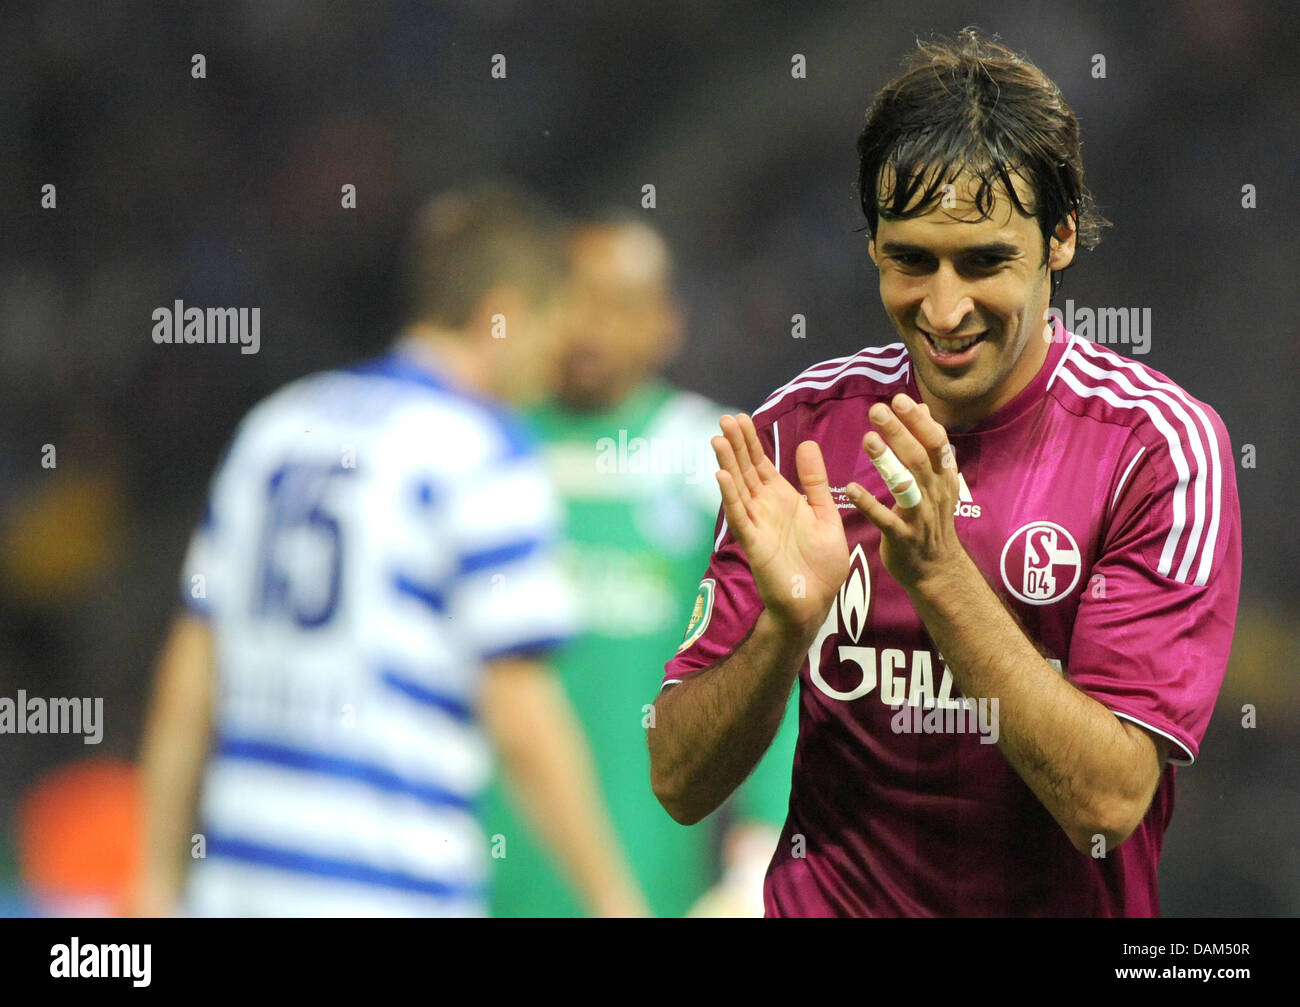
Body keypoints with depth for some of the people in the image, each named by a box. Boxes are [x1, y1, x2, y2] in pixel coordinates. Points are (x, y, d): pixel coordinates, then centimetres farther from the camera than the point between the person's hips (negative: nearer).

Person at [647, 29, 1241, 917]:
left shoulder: (1159, 444, -6)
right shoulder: (800, 430, 2)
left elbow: (1108, 801, -13)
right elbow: (680, 785, 1)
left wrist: (939, 573, -21)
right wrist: (787, 620, -15)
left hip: (1065, 910, -2)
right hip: (825, 903, 2)